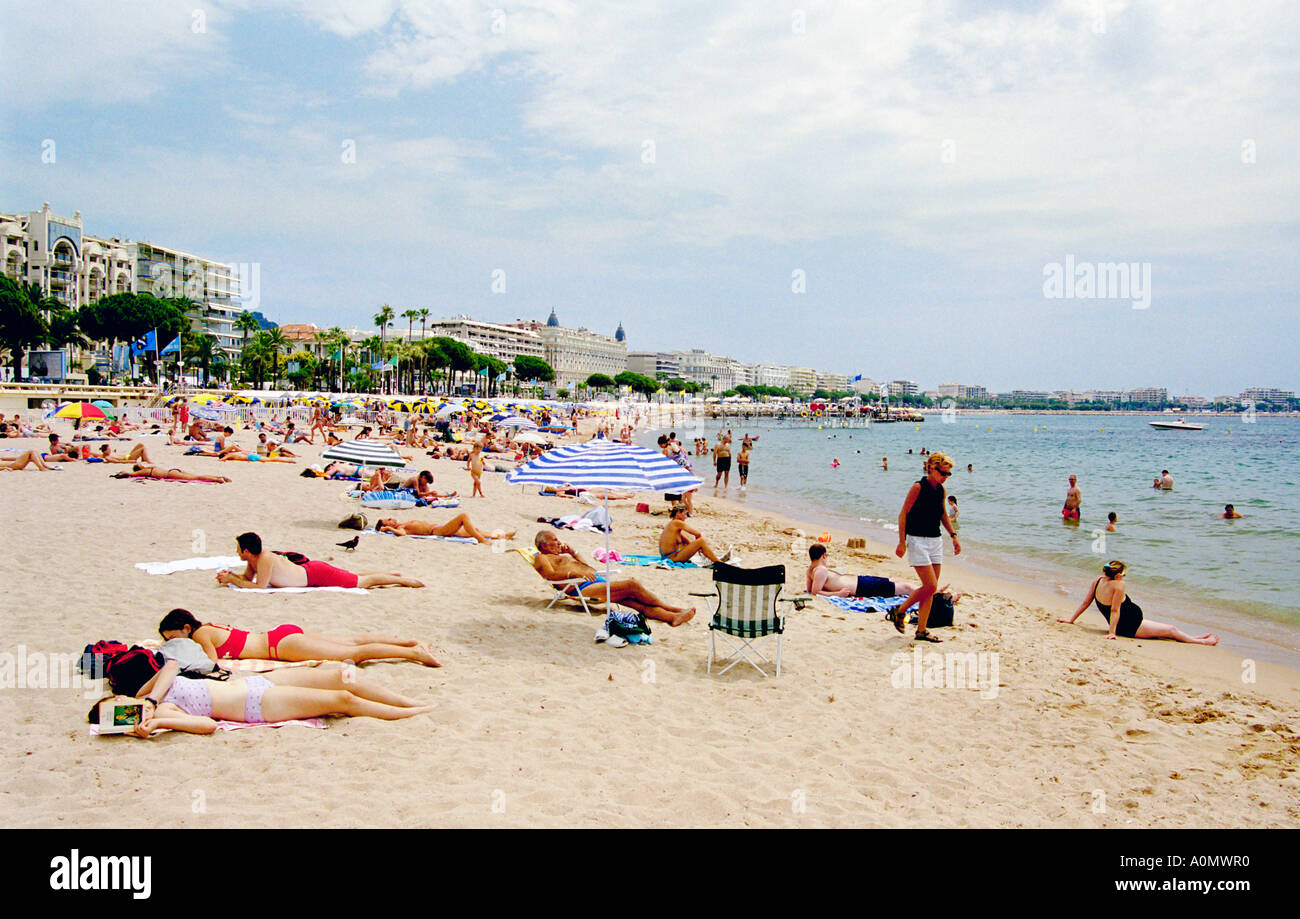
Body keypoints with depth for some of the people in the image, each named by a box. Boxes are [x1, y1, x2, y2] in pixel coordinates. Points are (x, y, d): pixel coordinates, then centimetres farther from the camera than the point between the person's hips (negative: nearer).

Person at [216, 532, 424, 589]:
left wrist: (233, 580, -23)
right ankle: (391, 574, 35)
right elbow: (248, 577, 17)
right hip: (309, 569, 8)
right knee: (353, 577, 23)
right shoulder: (253, 561, 3)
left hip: (318, 575, -8)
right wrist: (232, 576, -2)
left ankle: (403, 580, 8)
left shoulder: (265, 560, -25)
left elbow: (259, 586, -29)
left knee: (363, 581, 0)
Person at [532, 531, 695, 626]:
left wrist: (573, 554, 25)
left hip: (598, 581, 9)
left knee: (633, 598, -13)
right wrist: (576, 573, -24)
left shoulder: (564, 555, 36)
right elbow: (551, 575, -12)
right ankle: (670, 609, -11)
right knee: (632, 585, -20)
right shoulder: (541, 558, 9)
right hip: (582, 588, -9)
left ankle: (673, 617, -27)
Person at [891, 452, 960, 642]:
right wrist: (902, 542, -16)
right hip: (917, 541, -7)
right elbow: (903, 514, -12)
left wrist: (954, 535, 15)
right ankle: (898, 612, 7)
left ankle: (921, 631, 11)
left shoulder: (941, 490, 8)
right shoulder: (918, 487, -12)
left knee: (931, 589, 4)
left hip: (935, 541, 7)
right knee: (930, 586, -13)